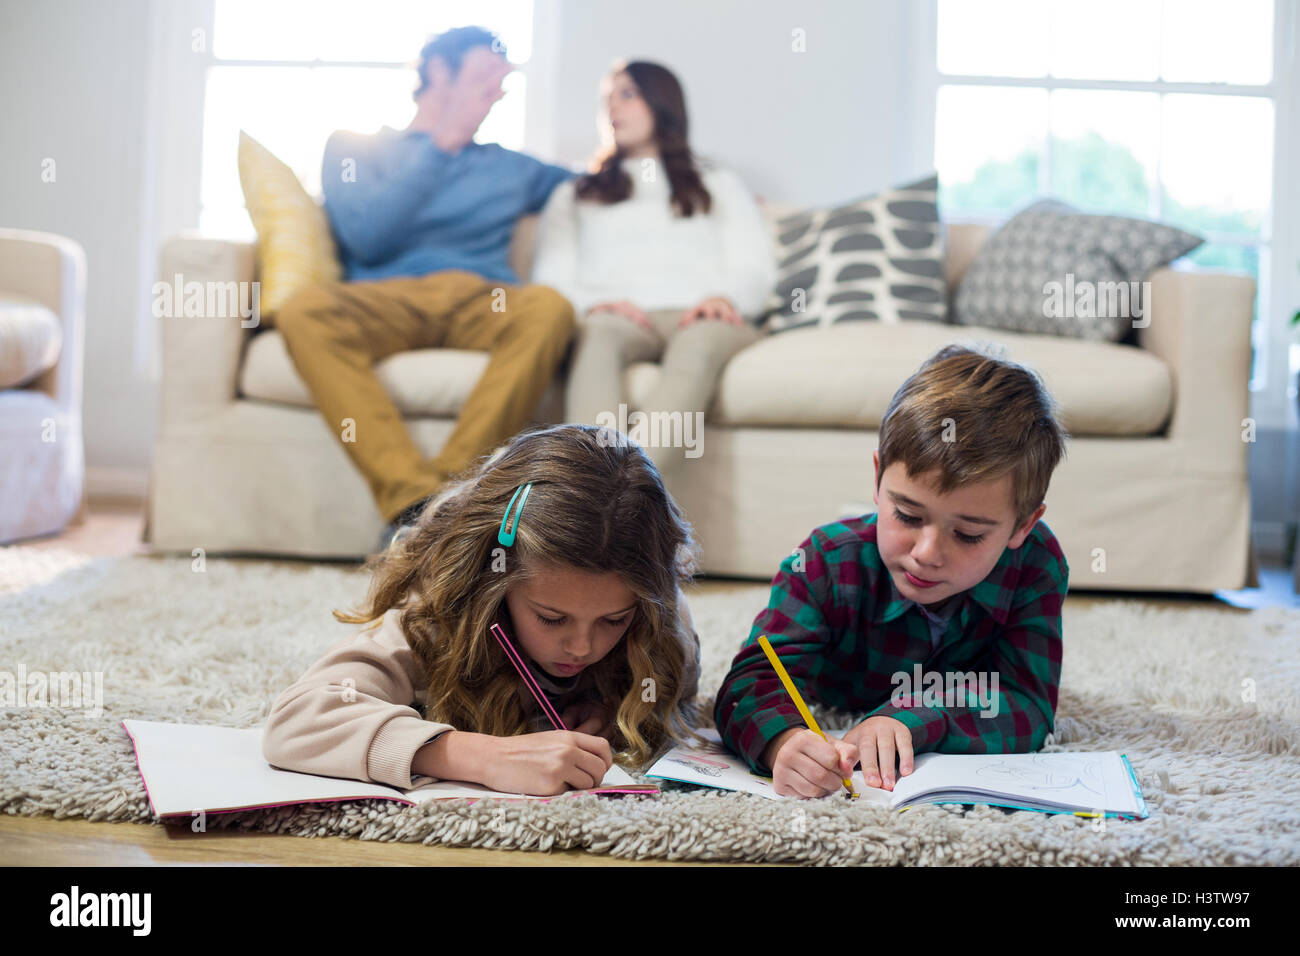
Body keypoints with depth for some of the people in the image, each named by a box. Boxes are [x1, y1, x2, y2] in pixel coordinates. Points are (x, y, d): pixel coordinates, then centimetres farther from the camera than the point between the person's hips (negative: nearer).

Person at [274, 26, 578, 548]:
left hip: (481, 305, 2)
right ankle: (415, 498, -43)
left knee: (549, 306, -33)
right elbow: (367, 238, 2)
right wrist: (442, 144, 2)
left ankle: (449, 486, -39)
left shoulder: (509, 166, 31)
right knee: (303, 310, -35)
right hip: (385, 302, -2)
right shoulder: (352, 147, 21)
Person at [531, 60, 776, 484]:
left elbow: (756, 269, 16)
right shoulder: (574, 195, 34)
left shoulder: (720, 186, 33)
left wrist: (724, 297, -10)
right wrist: (592, 303, -8)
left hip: (699, 317, 0)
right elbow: (551, 279, 17)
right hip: (617, 316, 0)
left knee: (700, 342, -39)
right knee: (599, 335, -39)